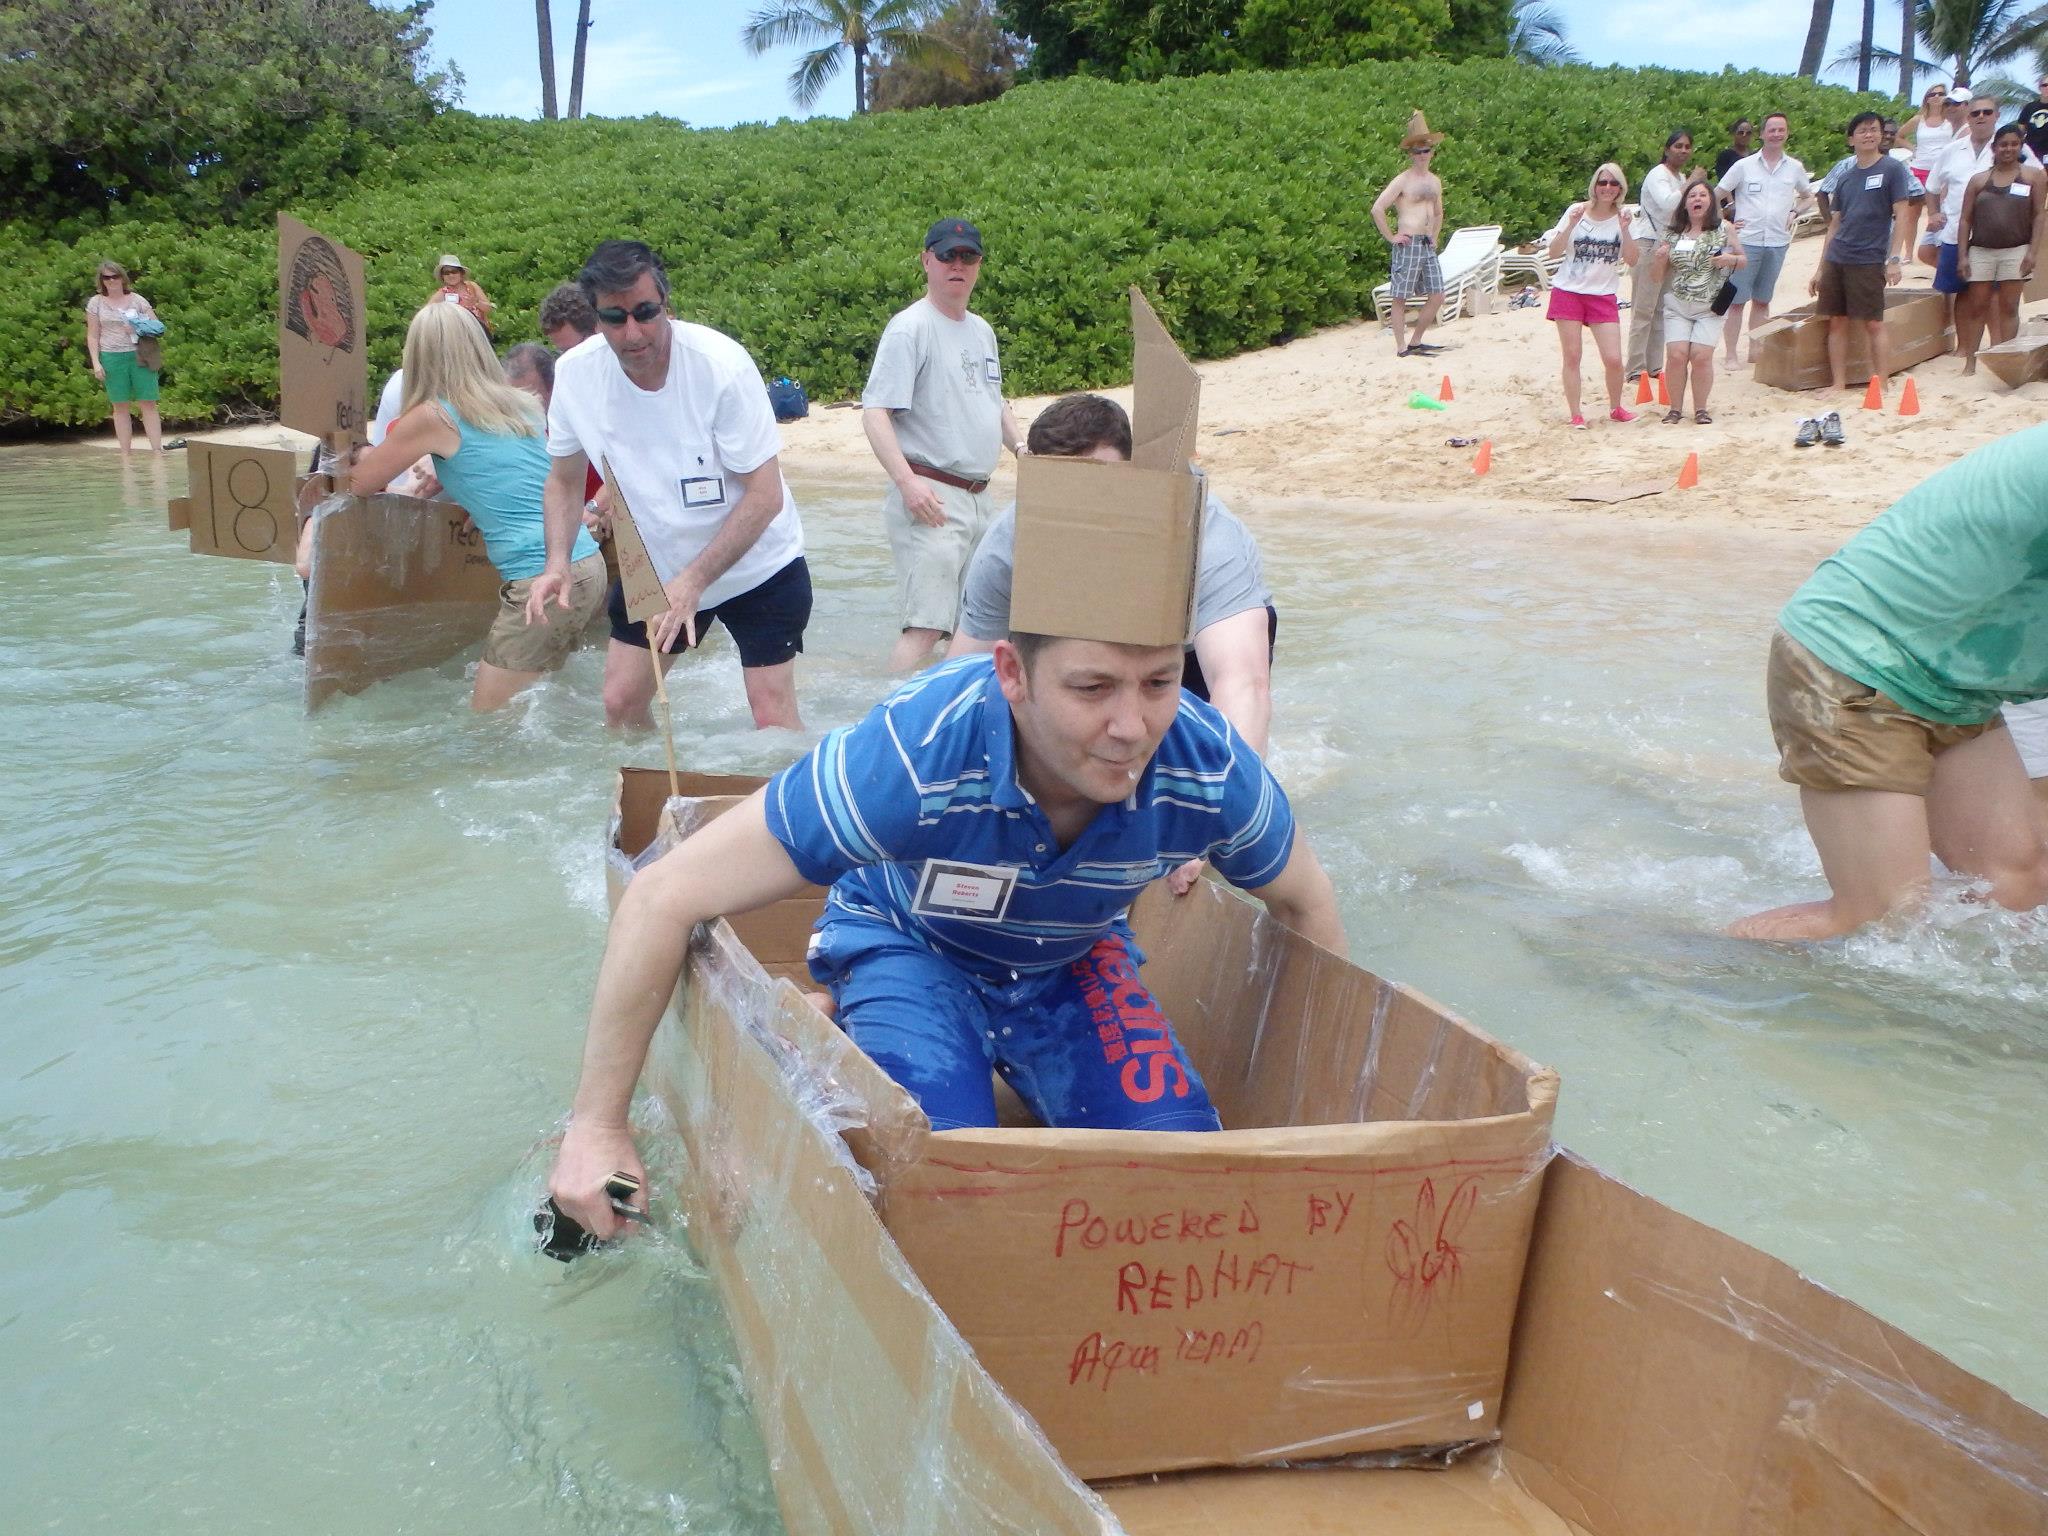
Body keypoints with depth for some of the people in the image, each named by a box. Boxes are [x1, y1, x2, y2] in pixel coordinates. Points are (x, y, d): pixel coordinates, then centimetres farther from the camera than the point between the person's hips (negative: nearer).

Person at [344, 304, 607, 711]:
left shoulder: (432, 418, -3)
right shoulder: (525, 405, 15)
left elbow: (360, 484, 12)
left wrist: (367, 457, 33)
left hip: (542, 582, -7)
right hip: (590, 568, 7)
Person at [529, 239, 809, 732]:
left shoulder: (722, 365, -27)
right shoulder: (575, 373, -14)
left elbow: (765, 496, -24)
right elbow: (565, 478, 2)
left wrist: (694, 581, -30)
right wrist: (557, 562, -15)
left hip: (756, 565, -4)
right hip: (654, 567, 4)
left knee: (773, 718, -6)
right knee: (620, 703, 8)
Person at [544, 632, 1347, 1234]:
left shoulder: (1213, 770, -30)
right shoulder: (911, 758, -40)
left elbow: (1307, 906, -5)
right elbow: (665, 897, -32)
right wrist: (597, 1126, -24)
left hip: (1073, 962, 3)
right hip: (909, 948, -3)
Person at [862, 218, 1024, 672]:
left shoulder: (982, 330, 17)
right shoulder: (910, 327, -9)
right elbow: (874, 413, -16)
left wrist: (1020, 444, 11)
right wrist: (907, 481, -28)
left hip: (979, 496, 9)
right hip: (931, 498, -9)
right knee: (926, 625, -18)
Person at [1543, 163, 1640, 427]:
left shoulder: (1622, 218, 2)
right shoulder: (1577, 211, -1)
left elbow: (1631, 261, -4)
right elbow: (1554, 252, -3)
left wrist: (1625, 230, -16)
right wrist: (1571, 225, -17)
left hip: (1603, 296, 1)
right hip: (1568, 291, -1)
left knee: (1613, 359, -6)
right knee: (1572, 357, -1)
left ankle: (1615, 408, 18)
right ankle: (1576, 416, 8)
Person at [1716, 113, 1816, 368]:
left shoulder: (1794, 168, 9)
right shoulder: (1744, 165, 0)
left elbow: (1808, 196, 25)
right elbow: (1717, 196, 5)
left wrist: (1795, 212, 8)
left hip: (1778, 242, 3)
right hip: (1746, 240, -3)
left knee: (1762, 300, 11)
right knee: (1737, 300, -4)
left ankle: (1755, 350, 19)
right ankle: (1731, 355, -2)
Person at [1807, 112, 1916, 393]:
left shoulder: (1892, 169, 0)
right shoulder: (1844, 176, 14)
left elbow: (1901, 216, -5)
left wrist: (1895, 259, -14)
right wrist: (1820, 268, 14)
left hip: (1869, 261, -5)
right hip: (1835, 261, 5)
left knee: (1874, 324, -5)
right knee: (1836, 322, 5)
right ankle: (1838, 387, 10)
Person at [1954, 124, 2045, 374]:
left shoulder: (2033, 176, 5)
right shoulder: (1979, 180, 8)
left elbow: (2038, 215, 1)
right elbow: (1965, 219, 6)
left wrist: (2032, 251, -8)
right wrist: (1963, 255, -2)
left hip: (2015, 251, -1)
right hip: (1981, 251, 1)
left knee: (2009, 308, 2)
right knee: (1977, 307, 5)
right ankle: (1969, 360, 9)